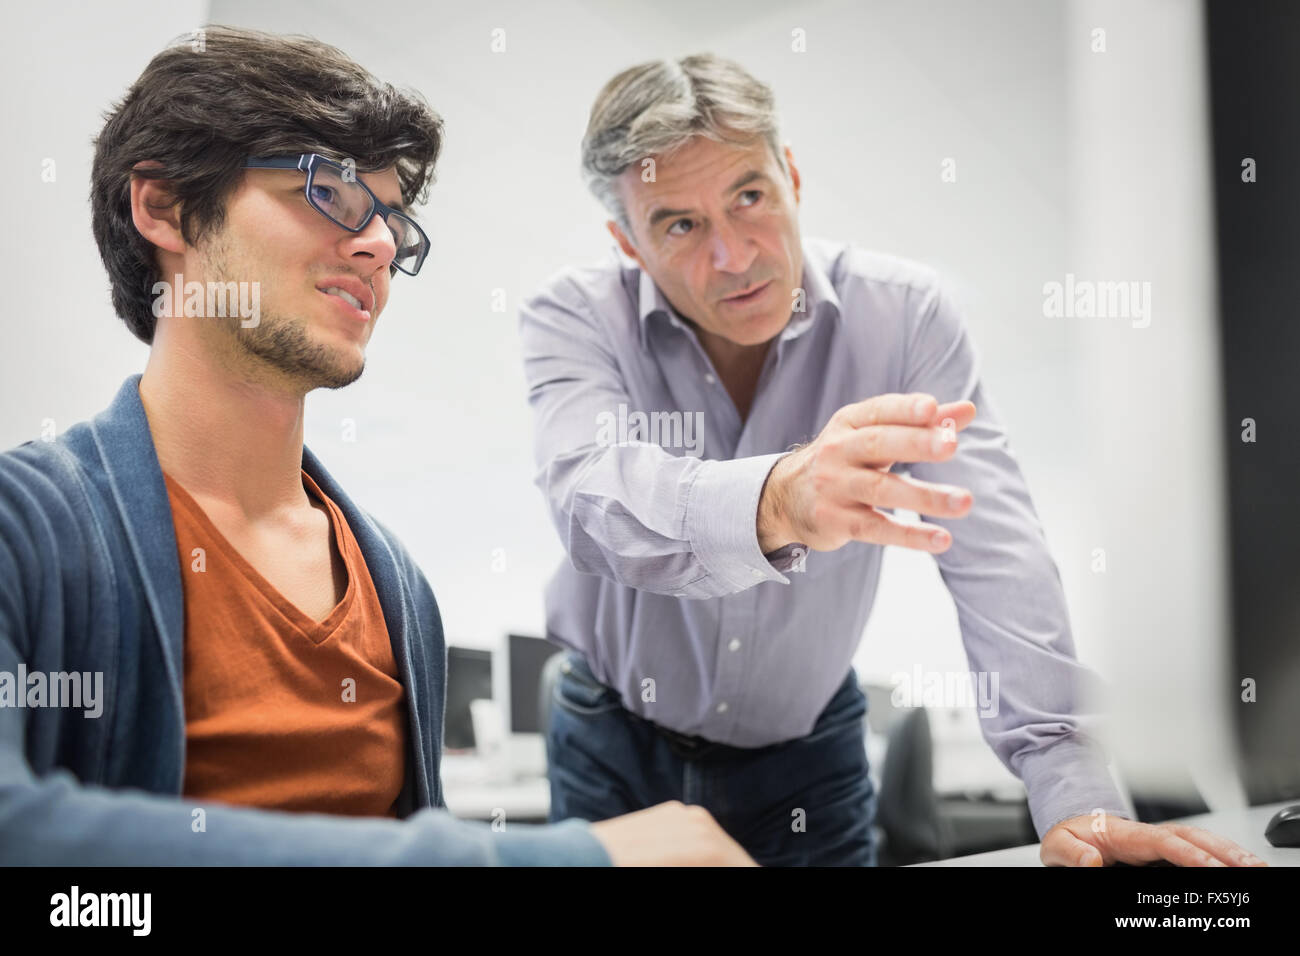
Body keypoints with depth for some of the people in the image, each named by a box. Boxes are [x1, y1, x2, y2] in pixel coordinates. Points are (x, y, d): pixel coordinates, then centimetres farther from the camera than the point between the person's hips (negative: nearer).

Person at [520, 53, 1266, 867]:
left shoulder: (903, 314, -16)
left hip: (811, 747, 1)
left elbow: (995, 552, -22)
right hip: (617, 751, 0)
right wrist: (774, 502, -57)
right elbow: (596, 504, -37)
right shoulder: (576, 318, -18)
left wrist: (1076, 797, -33)